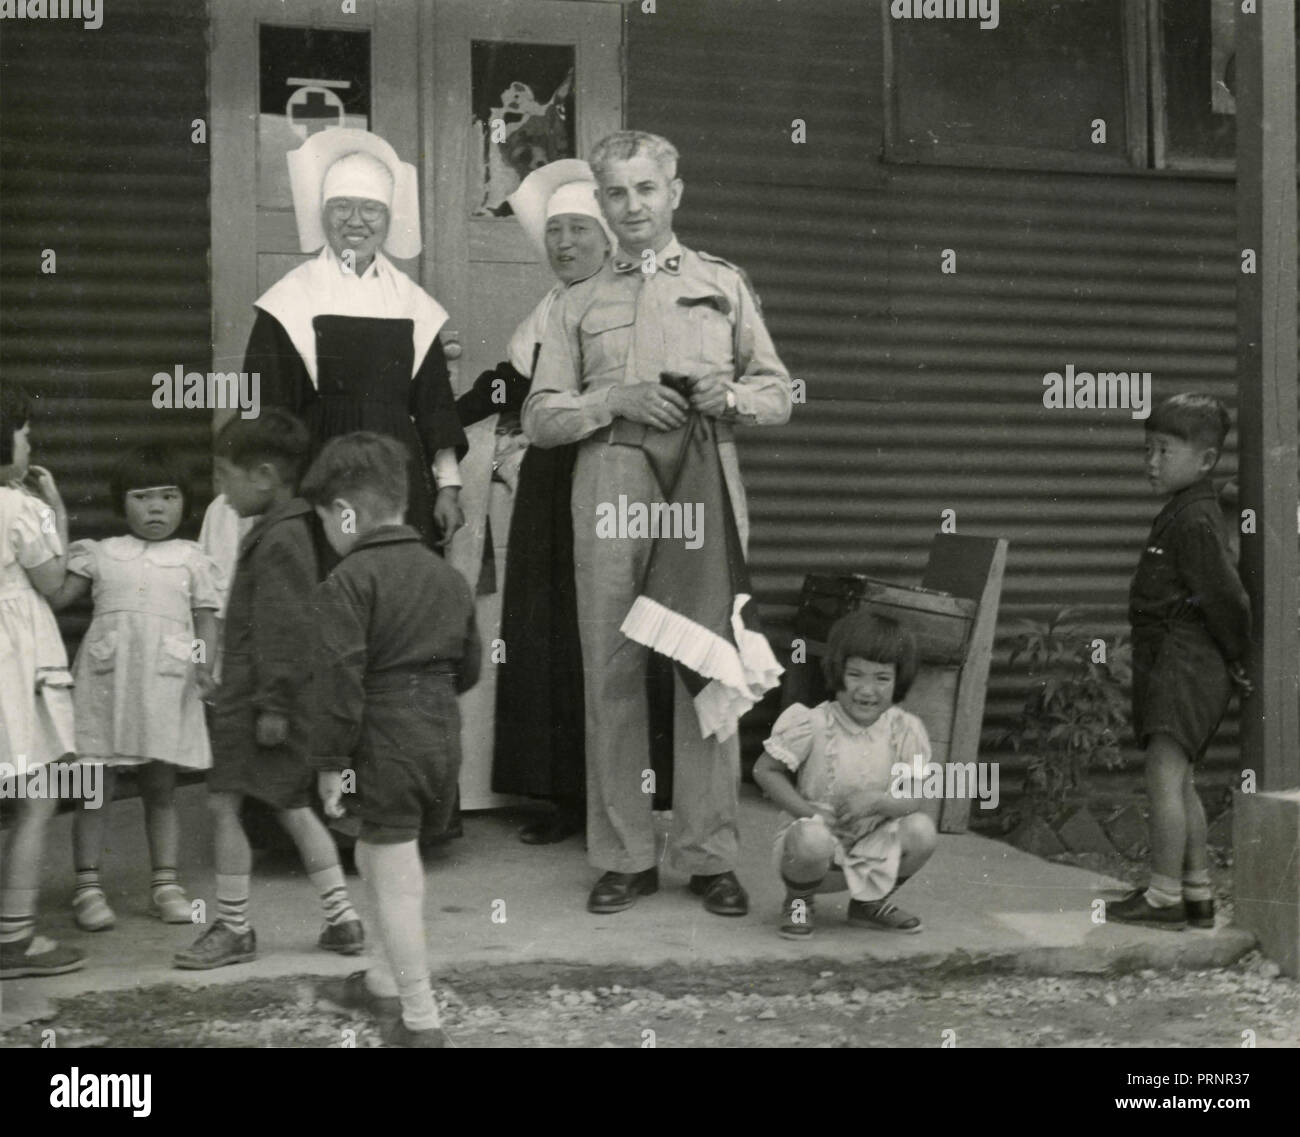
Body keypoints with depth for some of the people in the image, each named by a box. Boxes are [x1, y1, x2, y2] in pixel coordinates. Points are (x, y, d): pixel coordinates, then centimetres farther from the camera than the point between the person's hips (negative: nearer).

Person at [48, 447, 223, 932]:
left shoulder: (192, 559, 9)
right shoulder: (100, 554, 10)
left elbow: (206, 620, 5)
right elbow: (54, 596, 5)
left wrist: (204, 665, -11)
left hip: (166, 685, 0)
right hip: (105, 681, 0)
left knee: (161, 790, 9)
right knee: (95, 790, 2)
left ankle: (166, 883, 16)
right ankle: (88, 887, 8)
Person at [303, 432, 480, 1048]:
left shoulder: (349, 581, -11)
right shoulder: (448, 575, 12)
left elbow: (340, 677, -17)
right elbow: (468, 667, 16)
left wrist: (329, 760, -12)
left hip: (388, 743, -8)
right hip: (443, 733, 8)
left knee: (395, 879, 0)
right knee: (381, 860, 25)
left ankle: (421, 1019, 3)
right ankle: (389, 978, 37)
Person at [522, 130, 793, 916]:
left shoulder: (722, 284, 17)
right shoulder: (580, 304, 17)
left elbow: (778, 393, 15)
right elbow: (539, 417, 9)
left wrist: (731, 396, -7)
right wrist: (615, 400, -7)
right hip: (609, 496, 1)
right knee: (613, 674, -1)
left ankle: (711, 855, 5)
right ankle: (625, 856, 8)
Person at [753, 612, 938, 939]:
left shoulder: (903, 730, -7)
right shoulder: (813, 725, -16)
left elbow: (912, 798, -6)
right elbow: (765, 769, -9)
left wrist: (877, 800, -28)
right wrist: (808, 812, -20)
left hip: (872, 844, 4)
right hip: (818, 832, -4)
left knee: (922, 830, -21)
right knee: (812, 838, -39)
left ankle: (870, 903, 9)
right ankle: (798, 902, -1)